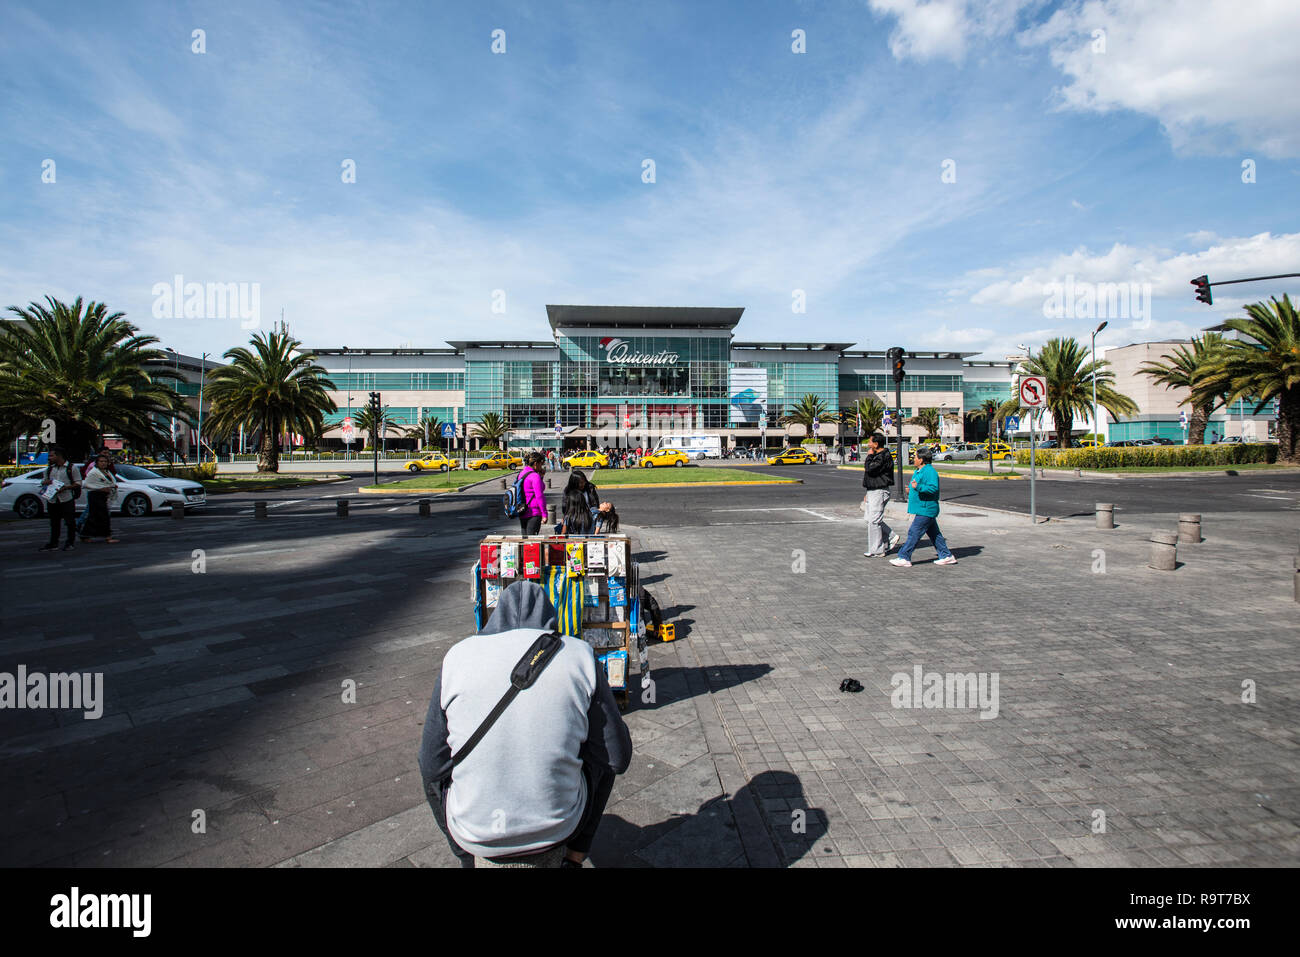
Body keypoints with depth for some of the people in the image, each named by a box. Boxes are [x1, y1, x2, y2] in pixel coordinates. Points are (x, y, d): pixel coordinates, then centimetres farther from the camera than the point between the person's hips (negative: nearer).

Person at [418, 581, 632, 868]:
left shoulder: (459, 655, -6)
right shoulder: (578, 654, -7)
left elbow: (433, 766, 0)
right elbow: (618, 756, -4)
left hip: (475, 836, 1)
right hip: (558, 830, 0)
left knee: (433, 770, 32)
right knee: (603, 759, 28)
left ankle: (468, 861, 41)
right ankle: (574, 856, 30)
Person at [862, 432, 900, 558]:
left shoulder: (884, 456, -16)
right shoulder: (877, 455, 16)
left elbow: (869, 469, -26)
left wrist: (869, 456, -10)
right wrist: (868, 493, 23)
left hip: (879, 492, -10)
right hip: (873, 491, 10)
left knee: (874, 520, -7)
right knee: (870, 520, 12)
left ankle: (876, 550, -1)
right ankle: (891, 537, 22)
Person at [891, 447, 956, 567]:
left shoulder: (930, 471, -17)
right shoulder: (918, 471, 16)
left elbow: (933, 488, -27)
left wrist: (918, 487, -37)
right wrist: (910, 490, 15)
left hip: (926, 509, -11)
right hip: (926, 509, 11)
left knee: (914, 533, -9)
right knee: (934, 534, 15)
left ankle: (904, 558, -6)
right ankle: (947, 556, 22)